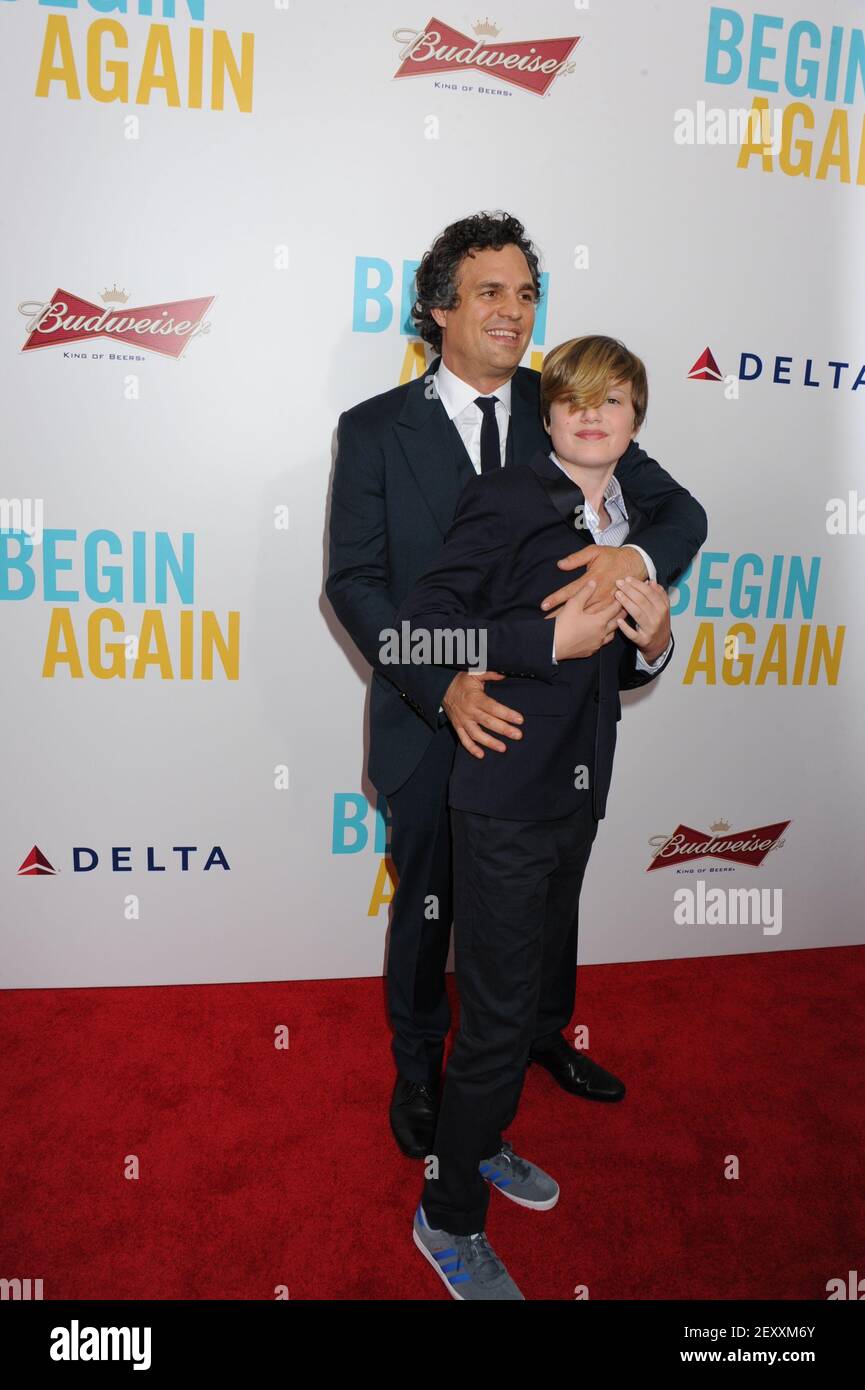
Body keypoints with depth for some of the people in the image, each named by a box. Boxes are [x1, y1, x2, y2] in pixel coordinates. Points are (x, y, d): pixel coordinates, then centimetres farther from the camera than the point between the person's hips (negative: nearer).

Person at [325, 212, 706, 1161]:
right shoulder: (375, 430, -8)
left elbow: (681, 510, -4)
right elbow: (354, 582, -12)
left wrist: (635, 556, -28)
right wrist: (444, 688, -25)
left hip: (549, 715, 3)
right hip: (433, 724, -2)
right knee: (426, 906, 16)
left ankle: (544, 1034, 51)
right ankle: (419, 1070, 44)